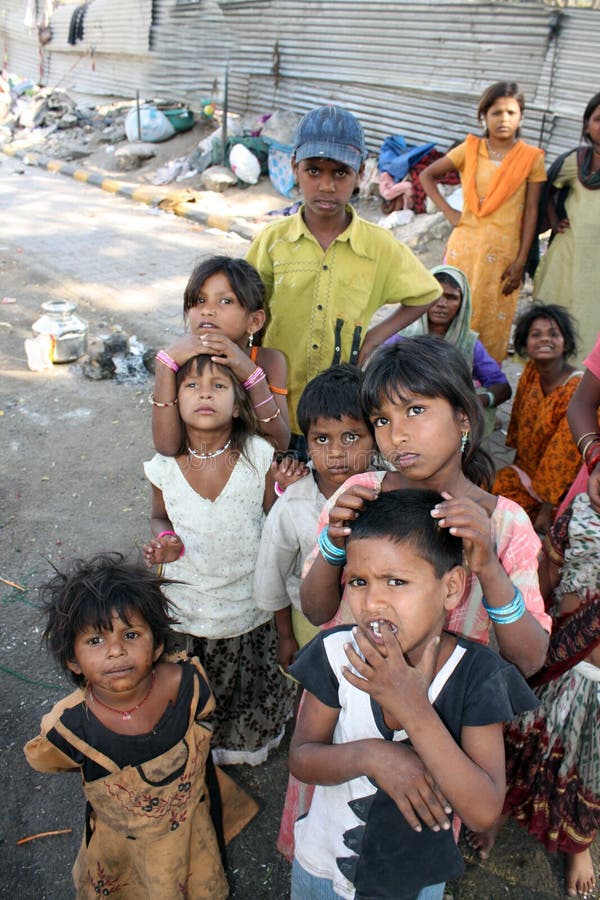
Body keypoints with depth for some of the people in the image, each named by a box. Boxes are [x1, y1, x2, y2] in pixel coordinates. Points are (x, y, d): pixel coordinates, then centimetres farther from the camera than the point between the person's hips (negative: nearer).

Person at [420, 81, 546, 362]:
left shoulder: (531, 158, 2)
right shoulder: (470, 149, 6)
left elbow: (531, 212, -1)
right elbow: (426, 175, 12)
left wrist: (521, 261, -6)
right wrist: (448, 211, 0)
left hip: (504, 251, -1)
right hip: (466, 245, 1)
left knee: (494, 321, 2)